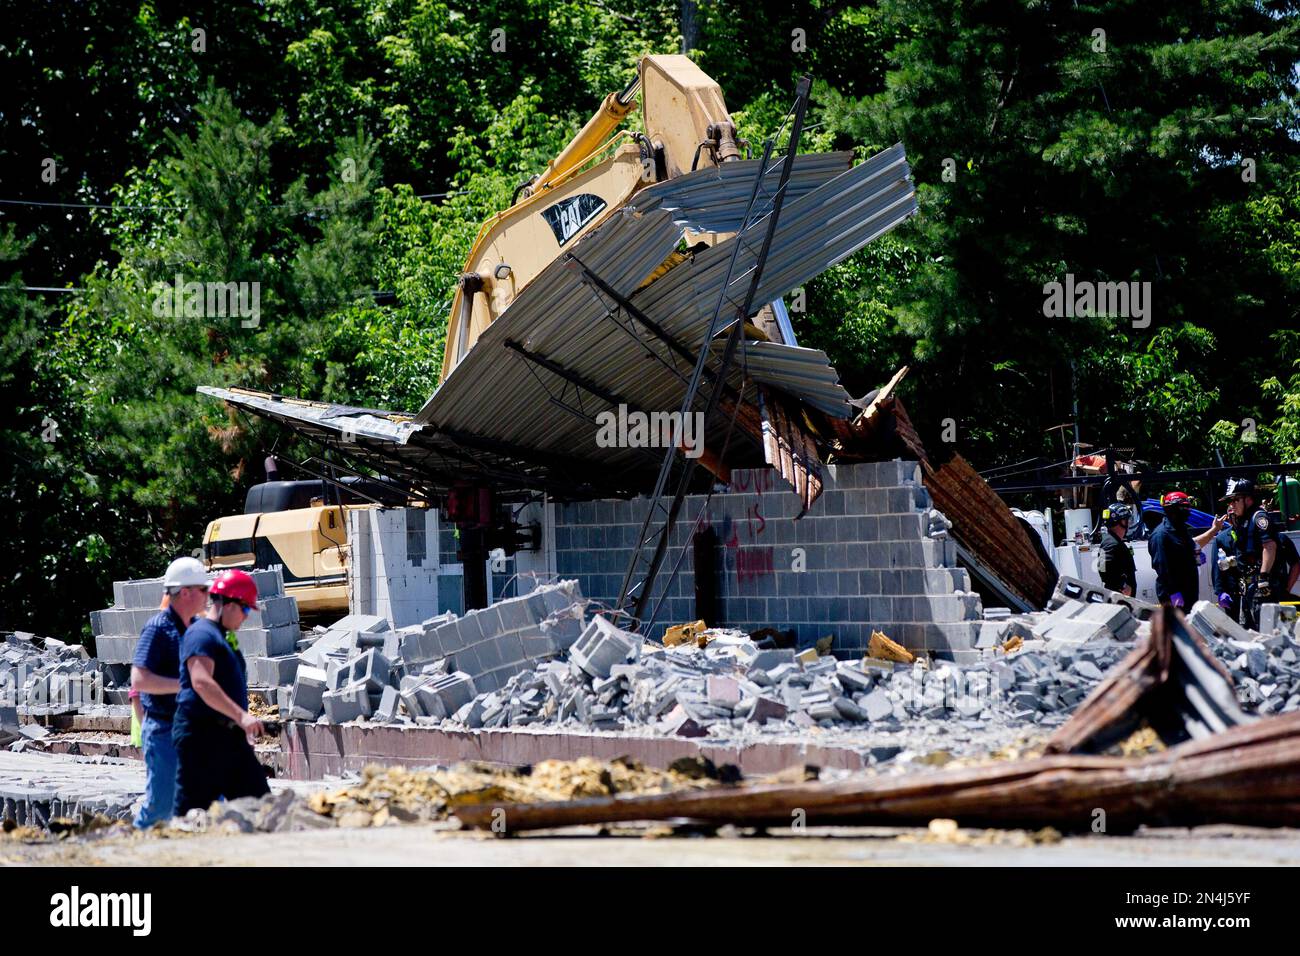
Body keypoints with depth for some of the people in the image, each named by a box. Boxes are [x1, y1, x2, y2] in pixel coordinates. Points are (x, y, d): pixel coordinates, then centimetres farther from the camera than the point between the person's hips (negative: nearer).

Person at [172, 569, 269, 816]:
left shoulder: (223, 637, 21)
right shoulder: (201, 634, -12)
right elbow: (201, 683, -26)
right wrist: (241, 715, -31)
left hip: (230, 737, 10)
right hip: (202, 734, -10)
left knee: (257, 799, 4)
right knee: (193, 808, -6)